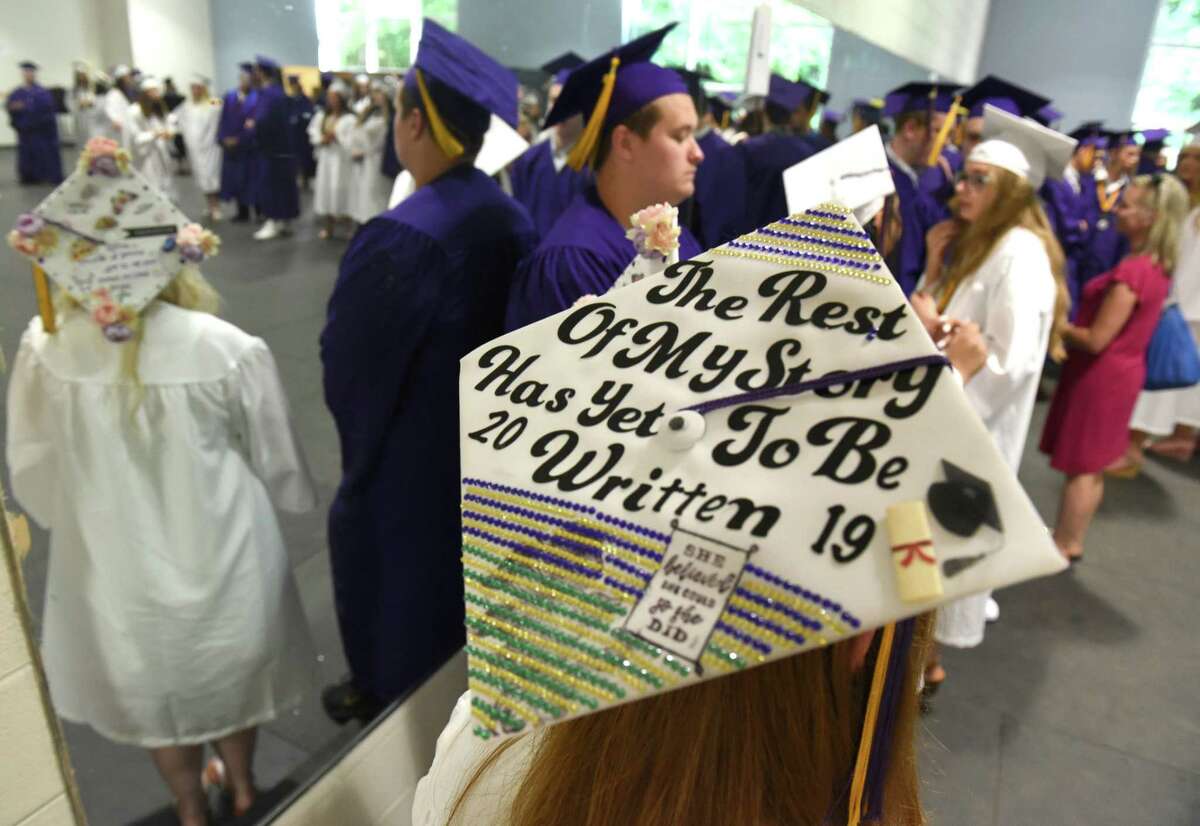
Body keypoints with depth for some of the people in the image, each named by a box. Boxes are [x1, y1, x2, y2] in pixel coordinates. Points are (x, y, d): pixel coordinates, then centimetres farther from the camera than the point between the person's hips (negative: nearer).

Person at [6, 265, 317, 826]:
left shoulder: (44, 350, -17)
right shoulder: (229, 351, -23)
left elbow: (31, 471, -3)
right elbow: (278, 464, -9)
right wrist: (302, 499, 13)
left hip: (117, 569, 1)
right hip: (220, 562, -1)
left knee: (157, 693, 28)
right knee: (232, 677, 28)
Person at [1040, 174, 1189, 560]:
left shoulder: (1132, 271, -24)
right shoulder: (1157, 265, 5)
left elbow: (1096, 339, -22)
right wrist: (1068, 326, 9)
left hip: (1101, 375, -9)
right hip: (1120, 370, 9)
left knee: (1081, 466, 3)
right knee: (1090, 466, 17)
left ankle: (1064, 546, 16)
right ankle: (1070, 539, 30)